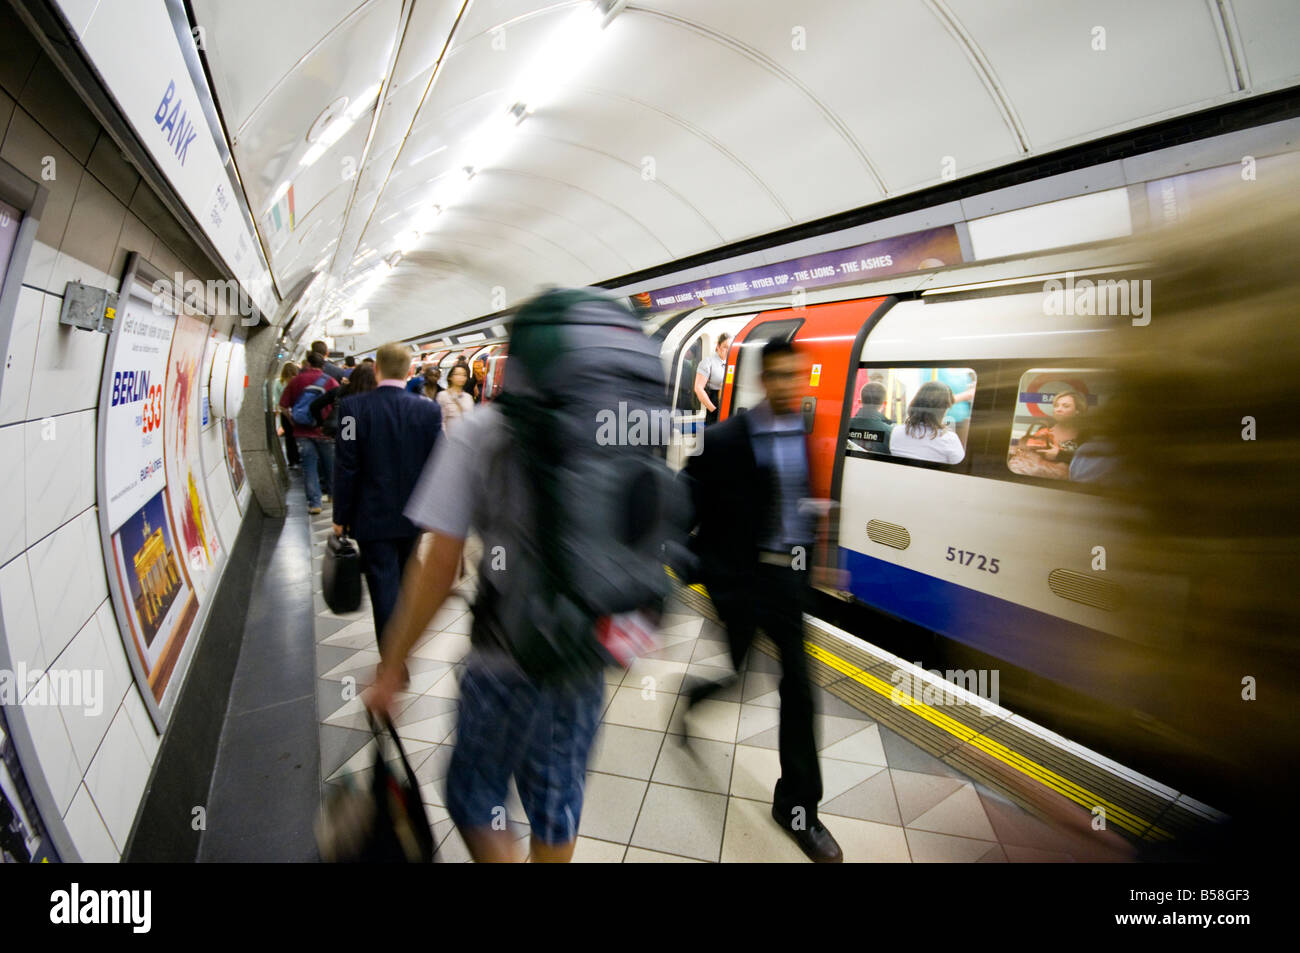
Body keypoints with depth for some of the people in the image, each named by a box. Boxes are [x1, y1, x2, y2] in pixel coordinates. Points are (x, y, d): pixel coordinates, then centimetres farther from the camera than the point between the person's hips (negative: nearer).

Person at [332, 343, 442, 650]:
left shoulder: (352, 406, -12)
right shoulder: (429, 409, -7)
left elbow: (346, 467, -11)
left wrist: (341, 516, -1)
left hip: (373, 516, -3)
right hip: (414, 514, 3)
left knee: (384, 586, 4)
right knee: (406, 580, 25)